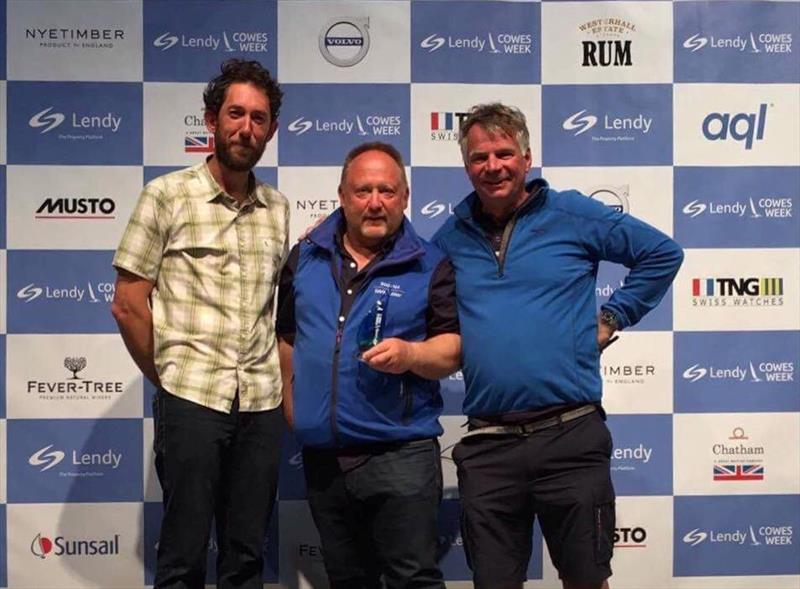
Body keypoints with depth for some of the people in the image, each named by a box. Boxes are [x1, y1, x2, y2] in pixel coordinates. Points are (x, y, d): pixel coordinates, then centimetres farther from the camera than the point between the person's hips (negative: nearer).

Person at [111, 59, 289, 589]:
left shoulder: (278, 208, 11)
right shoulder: (168, 196, -2)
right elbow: (128, 304, -1)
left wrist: (283, 384, 8)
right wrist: (165, 376, 2)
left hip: (262, 401, 4)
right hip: (191, 399, -4)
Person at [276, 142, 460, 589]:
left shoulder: (430, 265, -1)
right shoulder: (305, 258, 10)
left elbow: (454, 348, -4)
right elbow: (286, 339, 18)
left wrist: (410, 354, -23)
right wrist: (293, 410, 13)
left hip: (400, 454, -4)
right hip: (322, 457, 4)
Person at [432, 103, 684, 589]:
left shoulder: (573, 215, 1)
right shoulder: (452, 235, 10)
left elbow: (663, 253, 7)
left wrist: (613, 318, 3)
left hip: (571, 435, -2)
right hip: (486, 444, 3)